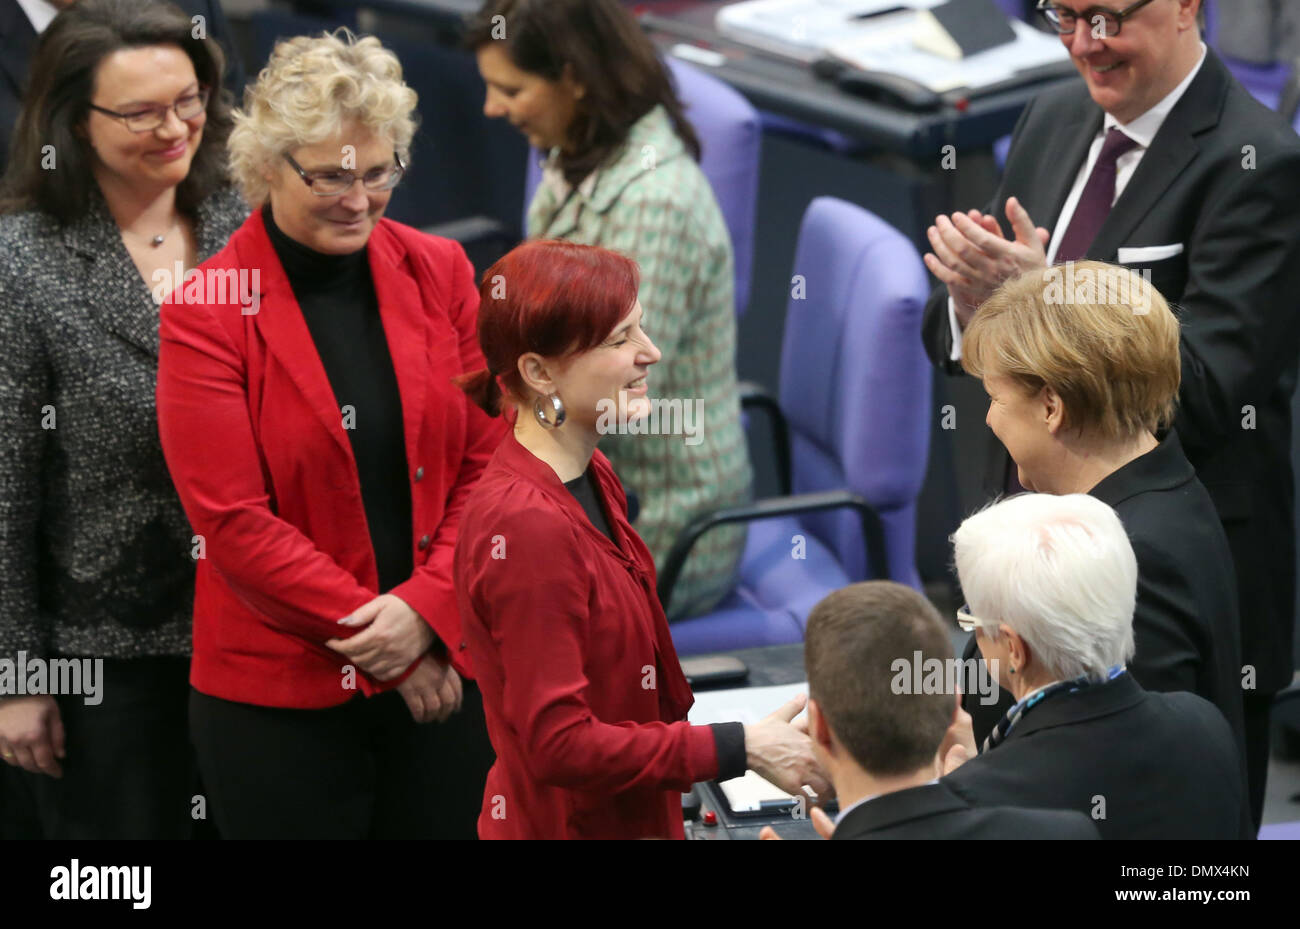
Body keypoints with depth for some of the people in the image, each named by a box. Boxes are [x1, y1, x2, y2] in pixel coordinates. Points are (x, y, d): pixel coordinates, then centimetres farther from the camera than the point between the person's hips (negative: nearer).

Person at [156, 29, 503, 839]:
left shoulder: (441, 274, 4)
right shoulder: (209, 312, -7)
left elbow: (491, 462, 4)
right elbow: (234, 522, -10)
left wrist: (428, 608, -11)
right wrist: (380, 638, -12)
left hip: (445, 667, 3)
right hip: (280, 695, -3)